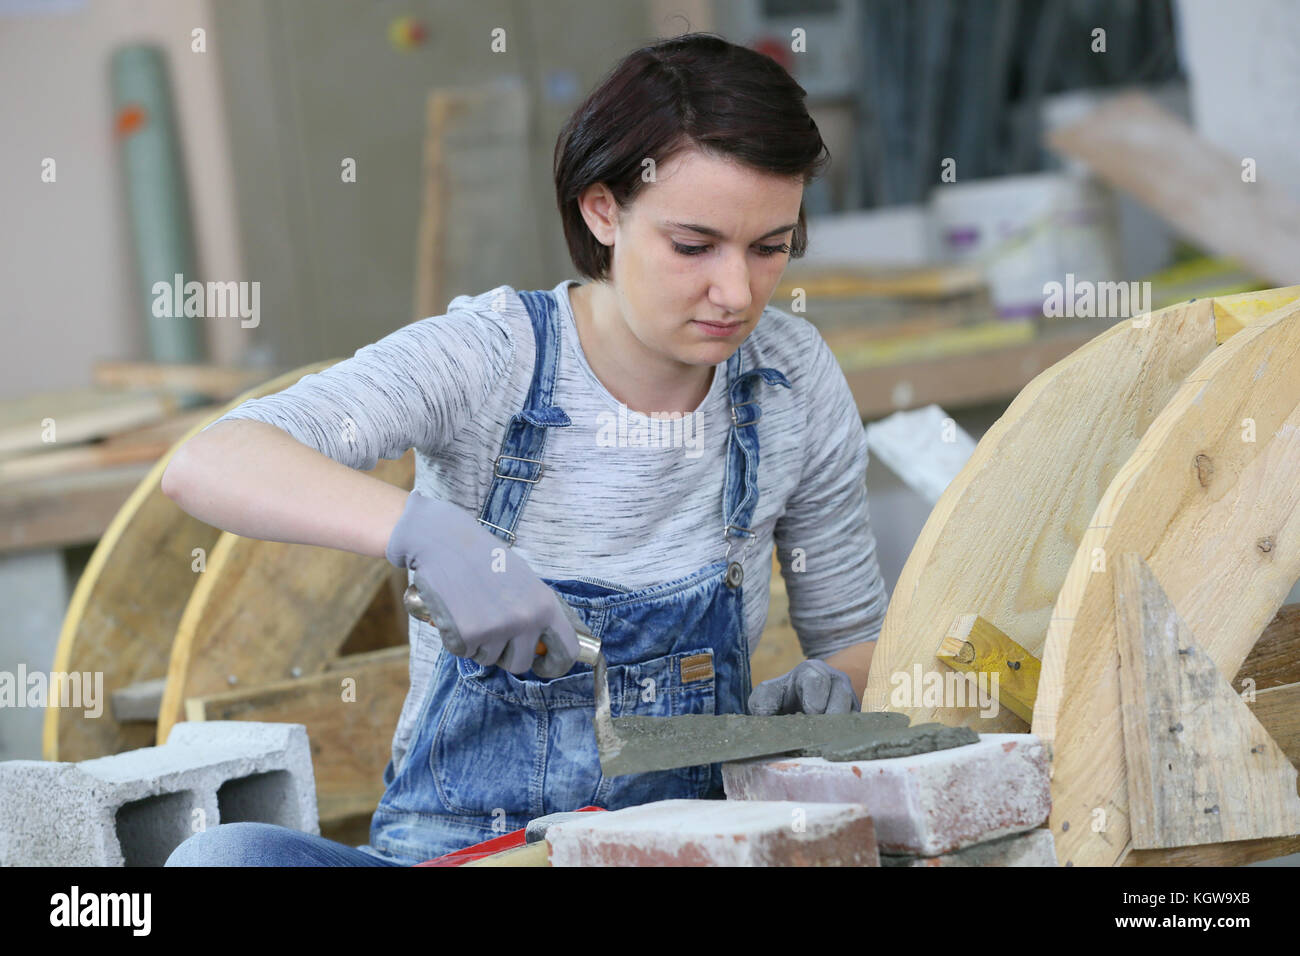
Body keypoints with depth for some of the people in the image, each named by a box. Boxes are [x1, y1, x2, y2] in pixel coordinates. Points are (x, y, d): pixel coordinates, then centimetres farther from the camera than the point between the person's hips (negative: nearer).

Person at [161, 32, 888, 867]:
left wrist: (830, 687, -12)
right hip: (461, 847, 0)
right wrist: (425, 532, -41)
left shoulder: (794, 377, 0)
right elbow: (208, 466, -25)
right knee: (226, 857, -32)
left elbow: (857, 635, 13)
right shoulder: (492, 355, -10)